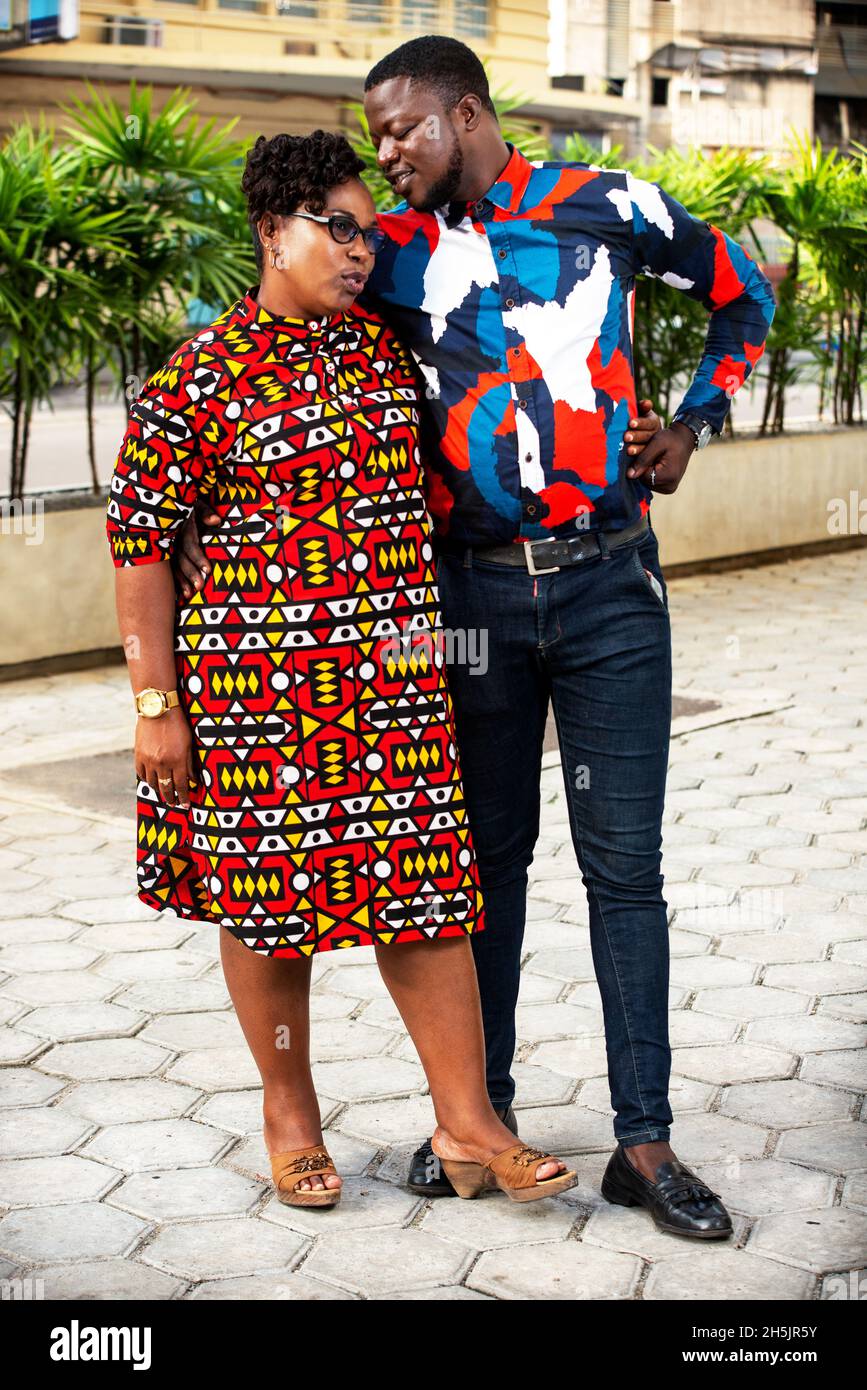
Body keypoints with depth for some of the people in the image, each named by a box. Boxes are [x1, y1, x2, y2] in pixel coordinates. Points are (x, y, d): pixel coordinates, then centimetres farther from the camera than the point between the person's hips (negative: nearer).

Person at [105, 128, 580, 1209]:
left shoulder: (385, 345, 9)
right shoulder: (196, 378, -8)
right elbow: (139, 540, -7)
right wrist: (155, 704, -9)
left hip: (397, 674, 5)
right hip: (260, 683, -4)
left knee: (423, 879, 4)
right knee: (270, 897, 7)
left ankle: (467, 1122, 13)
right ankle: (289, 1115, 27)